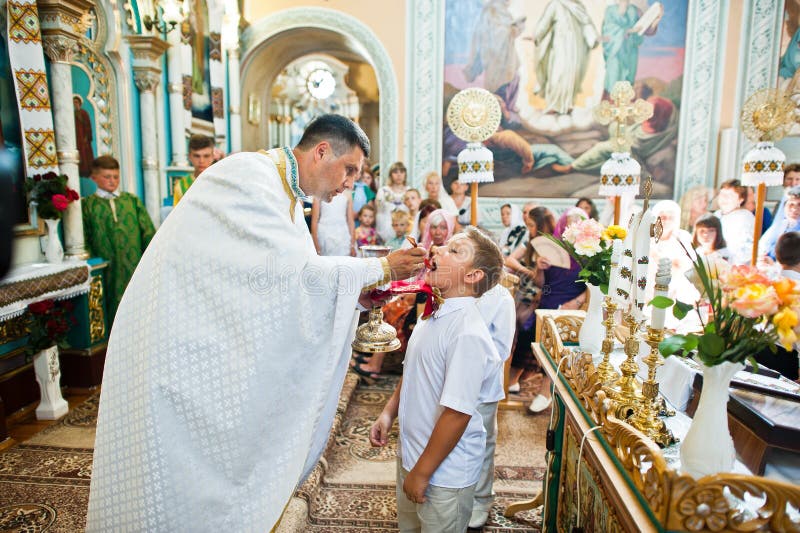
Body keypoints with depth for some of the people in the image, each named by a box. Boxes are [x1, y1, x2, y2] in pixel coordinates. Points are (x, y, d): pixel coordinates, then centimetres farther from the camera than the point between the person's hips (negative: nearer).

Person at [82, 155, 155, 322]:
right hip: (109, 270, -2)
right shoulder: (87, 205, 5)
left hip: (136, 265, 2)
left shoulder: (132, 200, 11)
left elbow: (148, 232, 9)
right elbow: (84, 241, 3)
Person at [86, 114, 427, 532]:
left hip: (221, 340, 9)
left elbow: (290, 278, 8)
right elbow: (293, 270, -28)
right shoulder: (250, 175, -21)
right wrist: (381, 268, -20)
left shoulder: (286, 194, 9)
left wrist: (360, 293, -5)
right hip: (173, 338, -9)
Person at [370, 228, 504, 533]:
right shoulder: (435, 315, 1)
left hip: (445, 471, -8)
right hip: (411, 454, 8)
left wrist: (421, 473, -19)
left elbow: (457, 413, -27)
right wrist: (388, 413, 5)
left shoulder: (467, 333, -27)